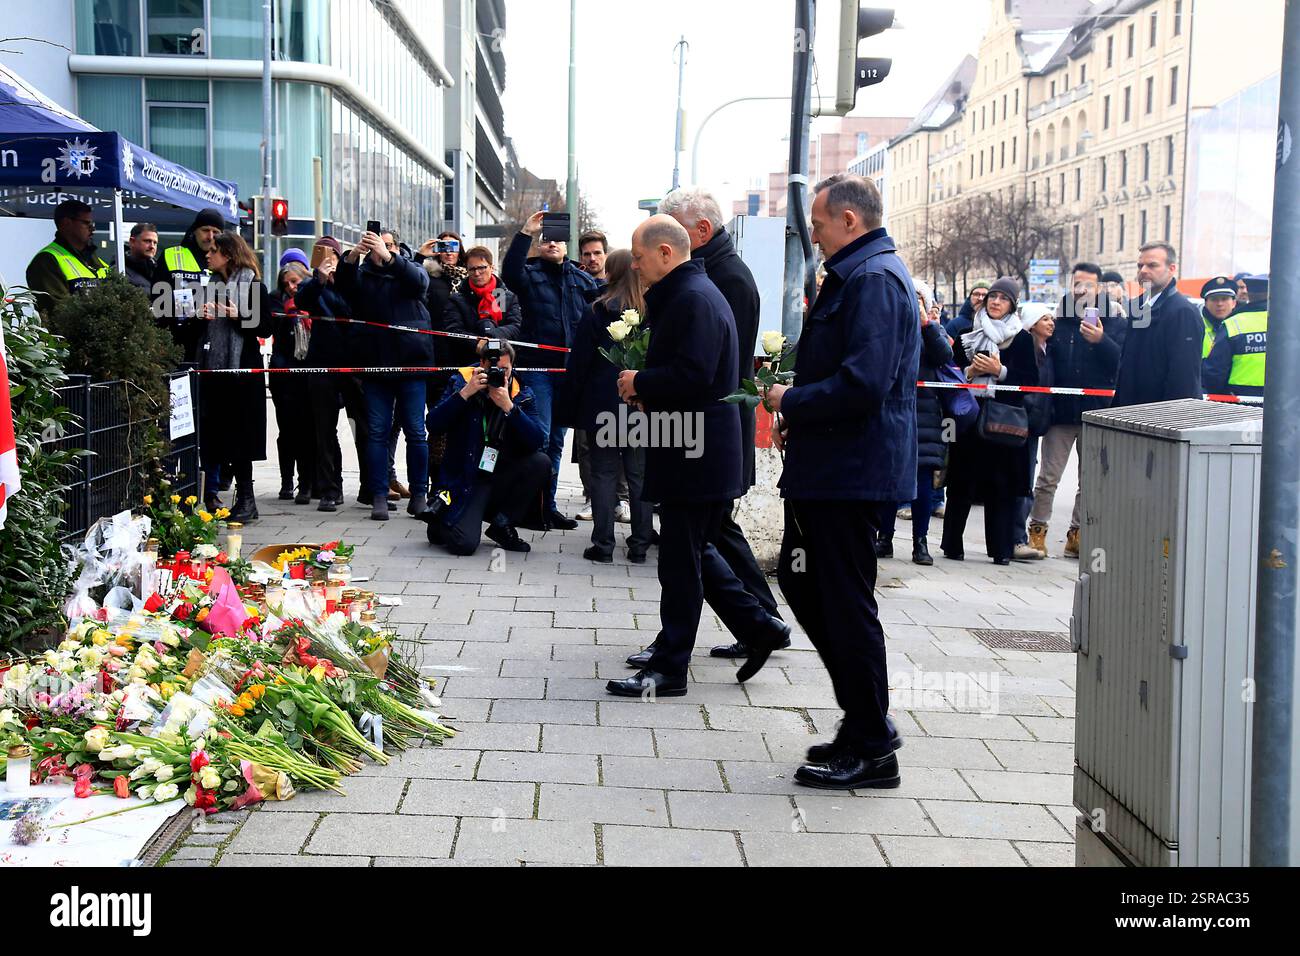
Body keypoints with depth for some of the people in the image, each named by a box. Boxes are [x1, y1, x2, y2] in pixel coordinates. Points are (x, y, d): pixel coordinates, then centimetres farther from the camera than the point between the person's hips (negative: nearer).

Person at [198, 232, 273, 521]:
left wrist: (239, 316, -19)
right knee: (213, 432, 4)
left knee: (240, 434, -4)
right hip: (213, 367, 6)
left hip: (242, 369, -6)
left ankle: (246, 500, 2)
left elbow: (266, 328, -7)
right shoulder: (212, 285, 16)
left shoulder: (253, 286, -2)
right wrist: (202, 317, 3)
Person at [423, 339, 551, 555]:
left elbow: (537, 441, -15)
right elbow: (434, 426, -14)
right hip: (465, 479, -3)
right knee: (464, 544, -23)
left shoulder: (521, 394, -2)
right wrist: (465, 393, -23)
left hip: (503, 476, 3)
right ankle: (440, 518, 15)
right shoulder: (461, 381, -4)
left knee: (541, 462, -23)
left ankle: (501, 524, -4)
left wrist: (508, 406, -26)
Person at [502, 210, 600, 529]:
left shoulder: (583, 280, 11)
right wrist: (525, 234, -27)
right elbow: (510, 272, -21)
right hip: (537, 367, -4)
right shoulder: (530, 274, 1)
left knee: (557, 440, 12)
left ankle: (549, 505, 20)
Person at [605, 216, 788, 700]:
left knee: (681, 561, -2)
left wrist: (641, 382, -12)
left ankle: (668, 669, 6)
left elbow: (693, 375, -26)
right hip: (695, 450, 11)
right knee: (692, 551, 17)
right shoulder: (685, 294, 17)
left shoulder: (694, 299, -17)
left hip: (695, 453, -11)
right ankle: (759, 627, 24)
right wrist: (648, 391, 8)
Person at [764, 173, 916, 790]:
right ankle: (865, 721, 26)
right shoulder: (856, 274, 17)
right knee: (801, 580, 17)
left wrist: (792, 403, -14)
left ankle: (870, 750, 11)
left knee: (845, 601, -2)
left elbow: (863, 384, -28)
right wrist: (799, 415, 10)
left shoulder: (874, 278, -17)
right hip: (827, 466, 11)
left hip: (849, 468, -11)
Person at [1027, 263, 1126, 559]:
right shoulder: (1057, 319, 3)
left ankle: (1077, 534, 18)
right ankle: (1037, 530, 12)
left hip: (1097, 412, 0)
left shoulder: (1116, 322, 0)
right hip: (1061, 410, 0)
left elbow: (1123, 362, -13)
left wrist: (1101, 341, -26)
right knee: (1048, 477, 2)